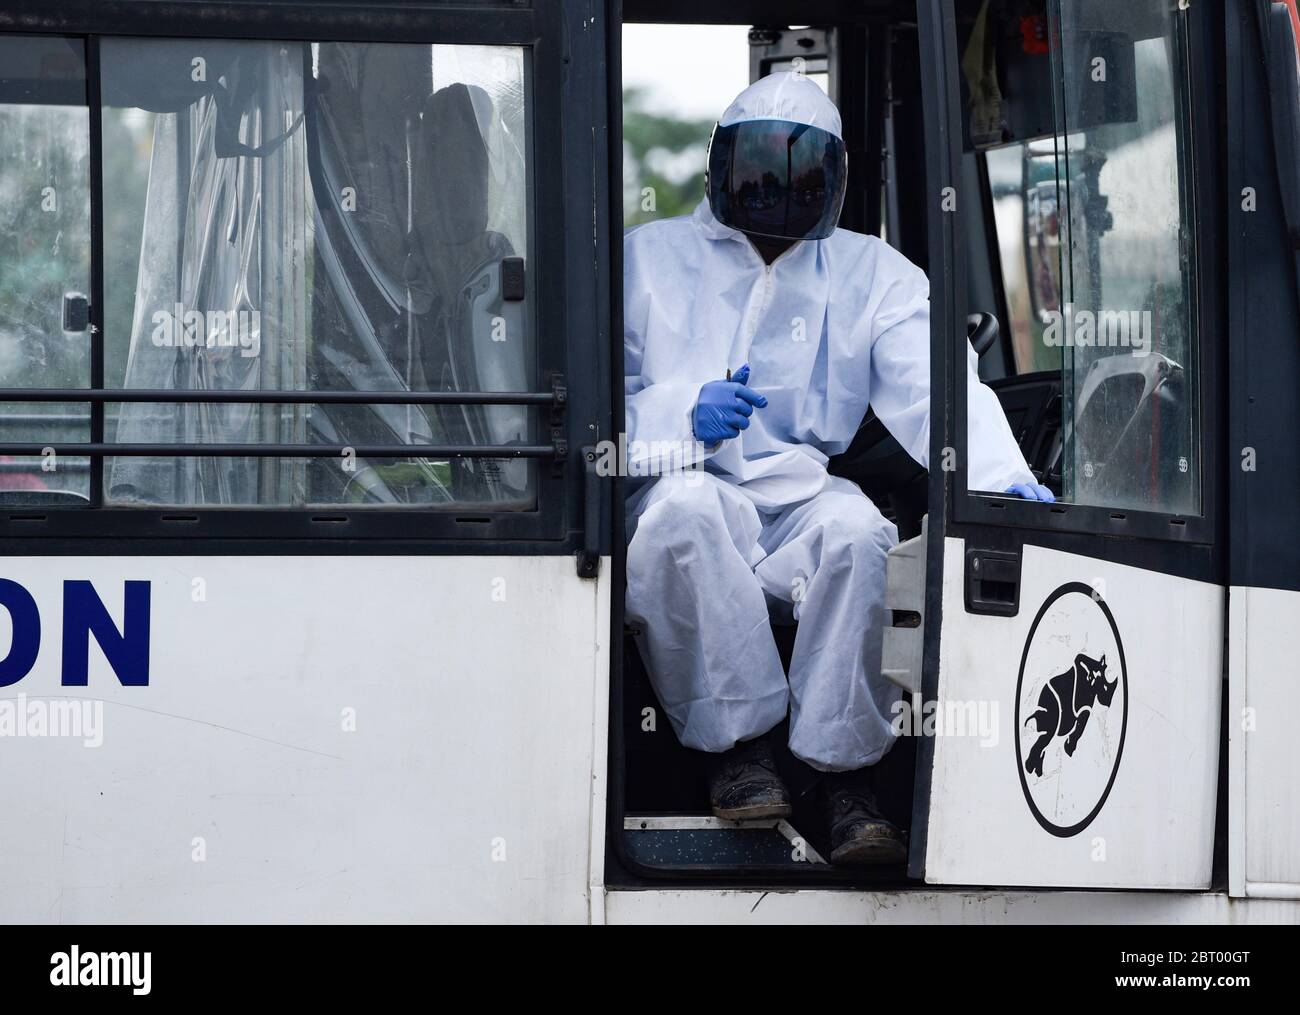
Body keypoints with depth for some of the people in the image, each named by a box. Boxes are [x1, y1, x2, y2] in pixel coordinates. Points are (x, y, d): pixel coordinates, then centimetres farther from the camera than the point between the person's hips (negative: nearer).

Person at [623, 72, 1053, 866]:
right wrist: (684, 417, -16)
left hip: (803, 510, 1)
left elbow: (935, 385, -1)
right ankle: (737, 741, -25)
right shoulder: (650, 258, 13)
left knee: (856, 528, -33)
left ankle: (847, 770, -24)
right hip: (680, 510, -1)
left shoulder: (873, 275, 17)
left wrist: (1001, 474, -21)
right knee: (688, 503, -36)